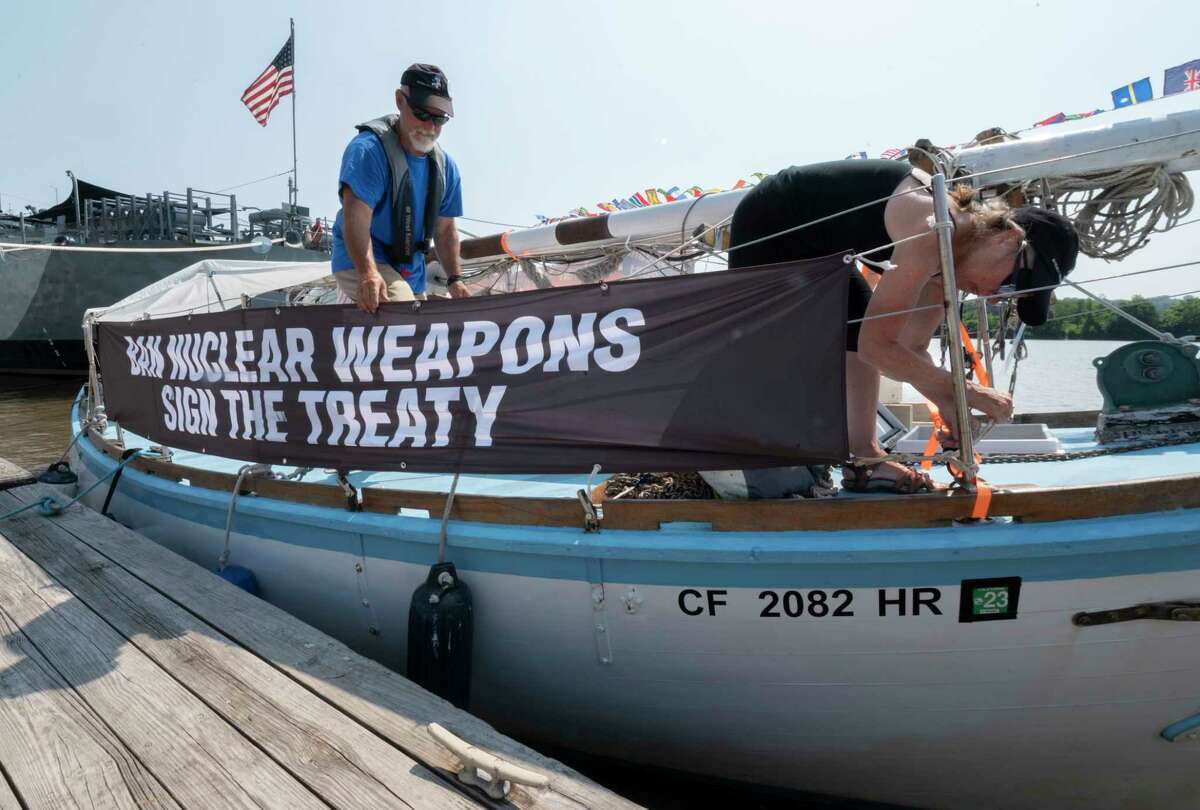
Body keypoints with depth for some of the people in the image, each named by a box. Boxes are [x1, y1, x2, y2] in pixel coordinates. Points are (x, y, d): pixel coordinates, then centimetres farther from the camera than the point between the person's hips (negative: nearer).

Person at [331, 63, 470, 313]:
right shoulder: (368, 150, -18)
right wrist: (368, 273, -44)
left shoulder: (446, 167, 3)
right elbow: (356, 216, -30)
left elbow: (445, 229, 10)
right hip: (359, 263, -8)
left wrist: (454, 279, -2)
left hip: (412, 274, 8)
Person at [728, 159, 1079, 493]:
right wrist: (966, 391, -25)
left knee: (855, 332, 2)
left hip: (818, 246, 9)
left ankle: (864, 459, 2)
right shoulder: (933, 235, -33)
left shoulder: (951, 252, -5)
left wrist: (948, 405, -12)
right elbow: (877, 346, -33)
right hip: (767, 224, -9)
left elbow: (912, 347, 1)